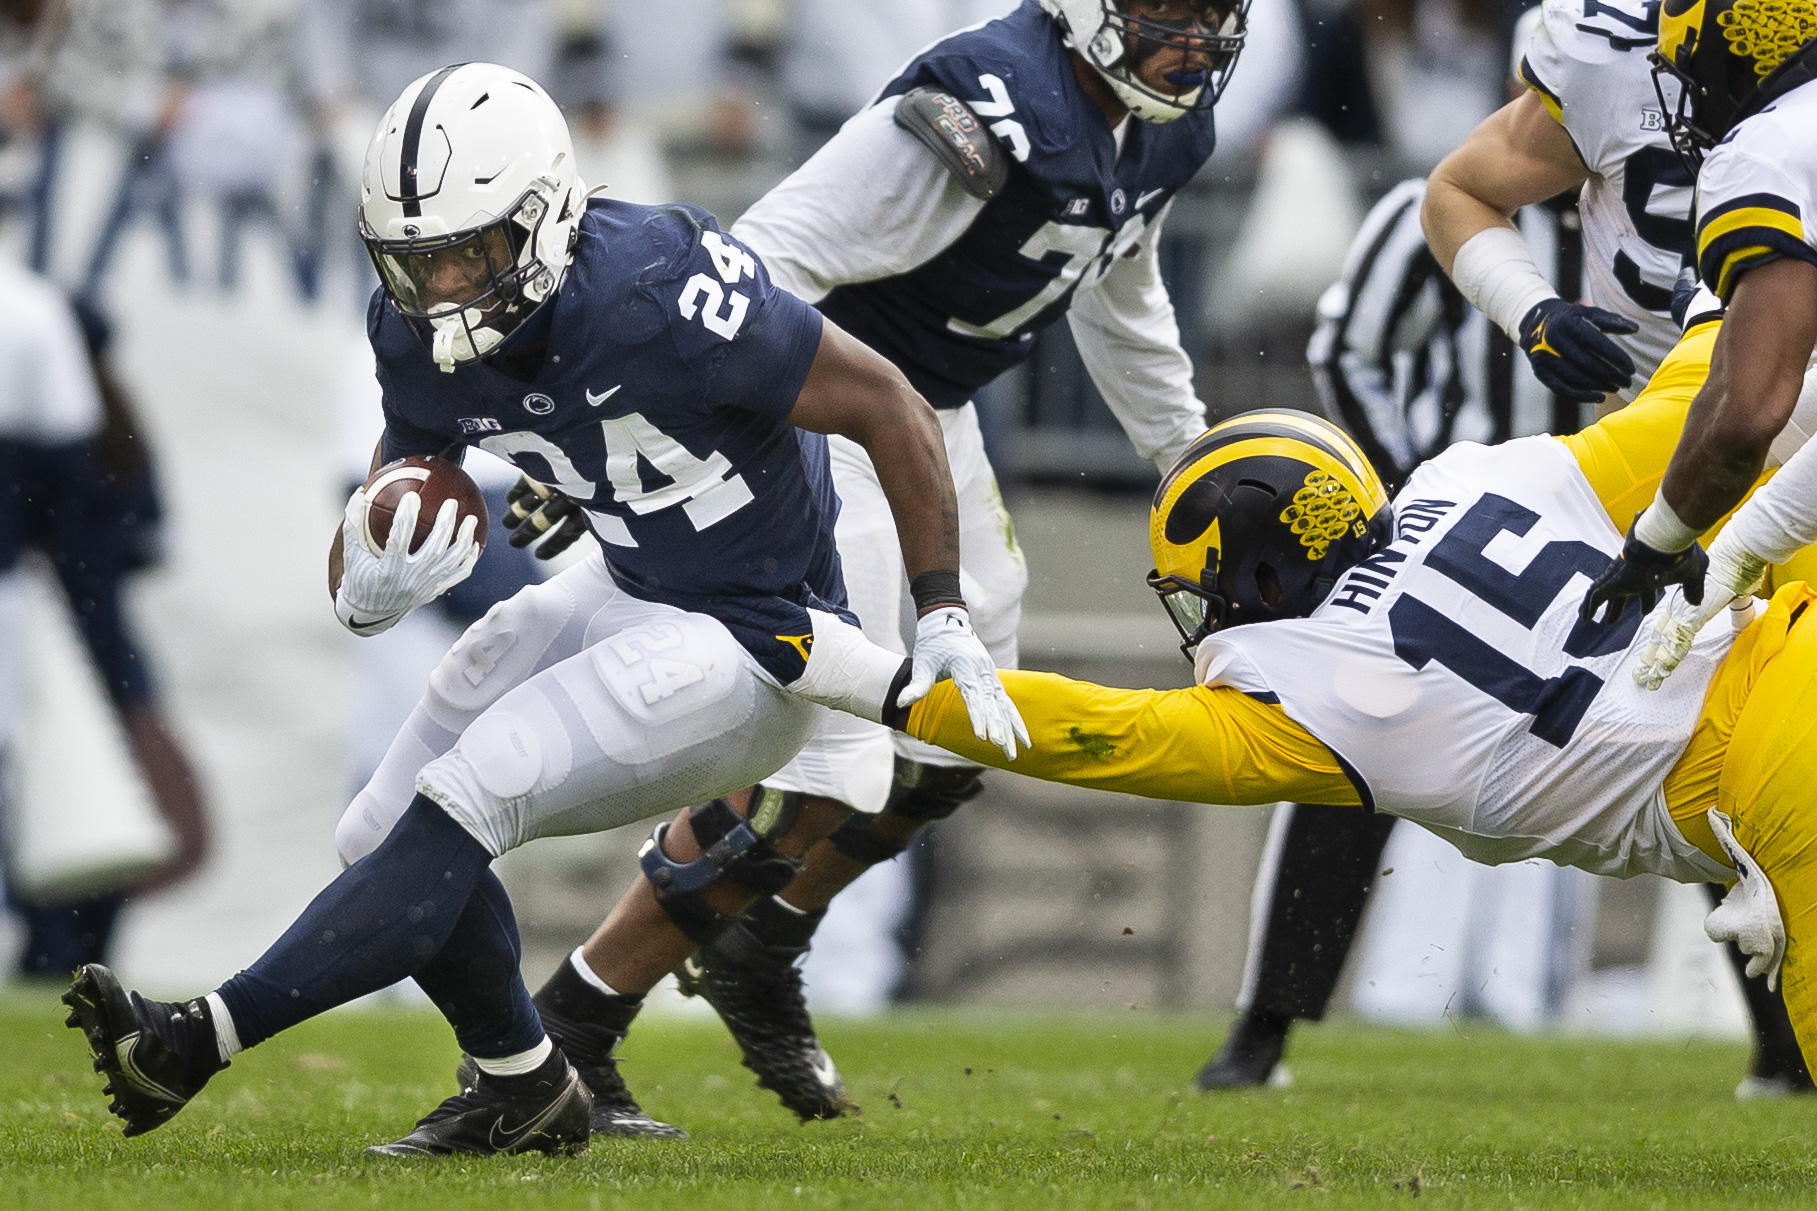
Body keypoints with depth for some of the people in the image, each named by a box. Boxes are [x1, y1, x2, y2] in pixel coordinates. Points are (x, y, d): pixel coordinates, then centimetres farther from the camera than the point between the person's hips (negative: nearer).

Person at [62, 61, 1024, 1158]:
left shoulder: (659, 297, -30)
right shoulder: (422, 335, -8)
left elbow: (890, 409, -20)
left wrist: (945, 623, -18)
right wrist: (372, 585, -23)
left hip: (753, 642, -8)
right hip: (630, 595, 8)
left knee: (461, 808, -20)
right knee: (387, 835, 6)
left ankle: (200, 1040, -19)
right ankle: (526, 1090, 26)